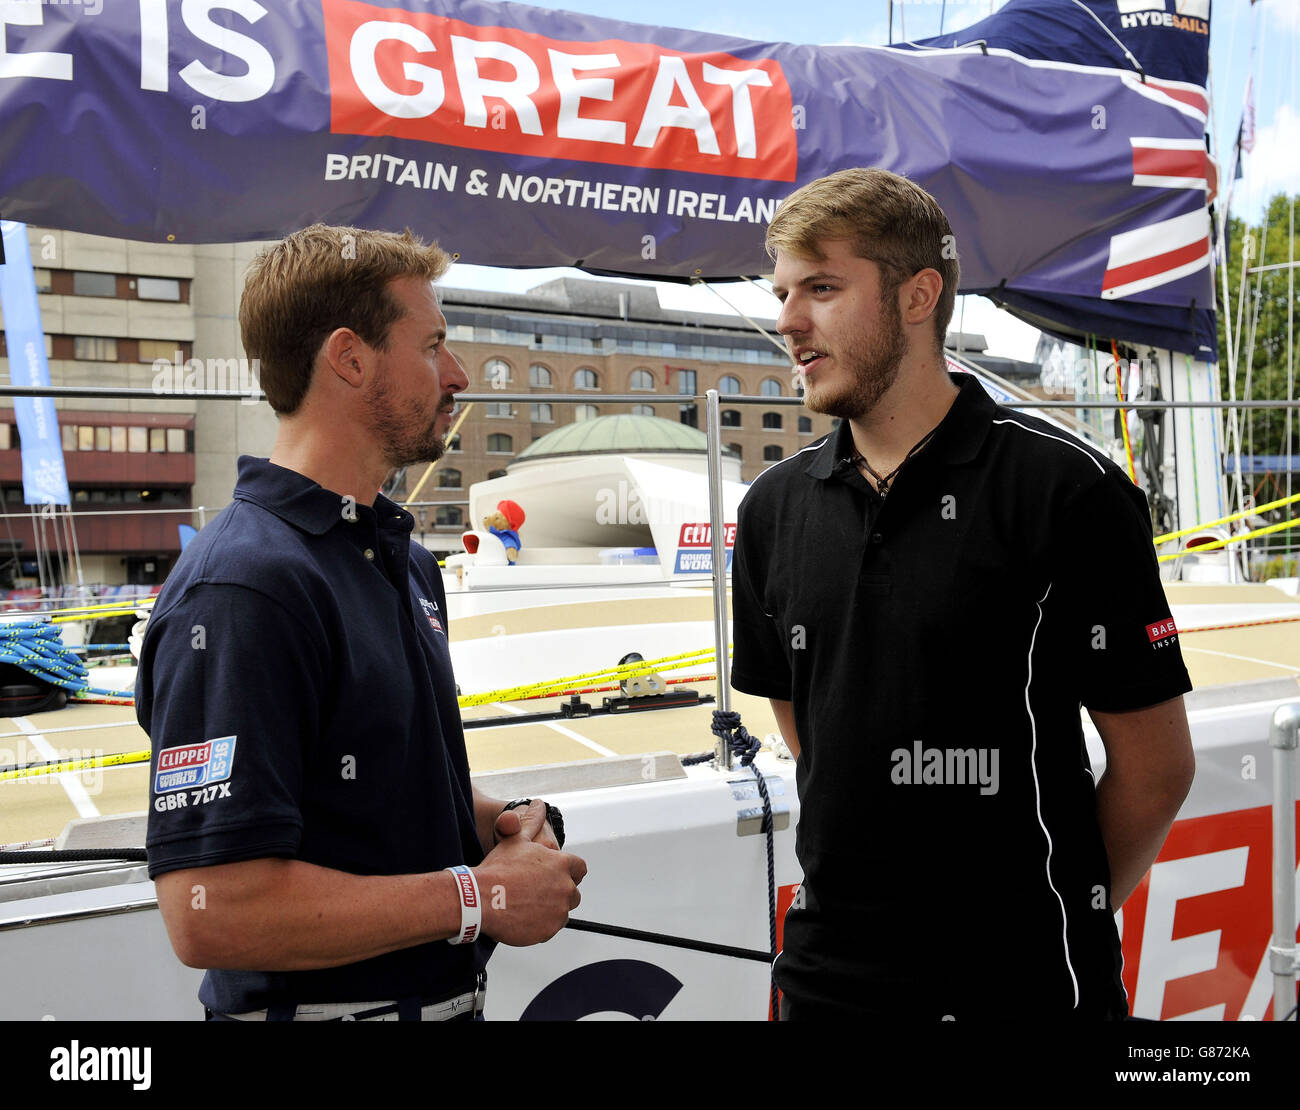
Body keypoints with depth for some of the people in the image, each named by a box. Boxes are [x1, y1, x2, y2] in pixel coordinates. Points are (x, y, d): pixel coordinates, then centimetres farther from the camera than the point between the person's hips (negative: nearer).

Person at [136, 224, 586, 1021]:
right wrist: (482, 896, -20)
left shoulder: (406, 560, 7)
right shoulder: (241, 590, -24)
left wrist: (499, 821, -2)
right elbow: (213, 912, -29)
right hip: (320, 1003, -8)